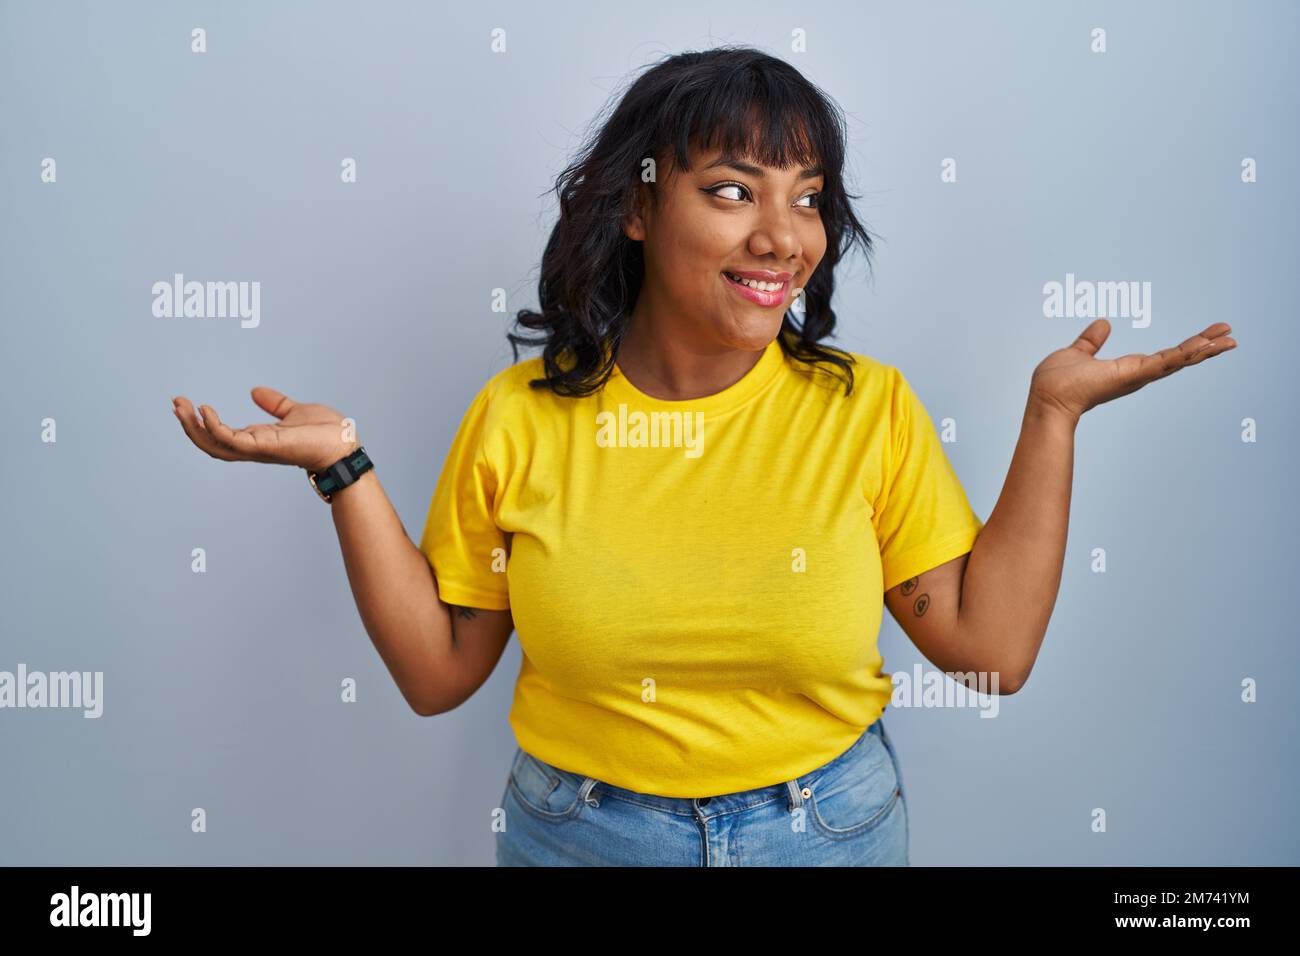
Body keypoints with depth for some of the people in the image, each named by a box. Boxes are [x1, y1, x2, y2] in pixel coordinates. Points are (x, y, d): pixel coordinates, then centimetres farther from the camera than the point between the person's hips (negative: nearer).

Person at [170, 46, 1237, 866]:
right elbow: (439, 673, -5)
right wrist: (347, 470, -14)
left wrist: (1053, 415, -12)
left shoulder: (870, 408, -9)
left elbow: (992, 649, -10)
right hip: (577, 830, 0)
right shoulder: (519, 417, -10)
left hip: (832, 829, 1)